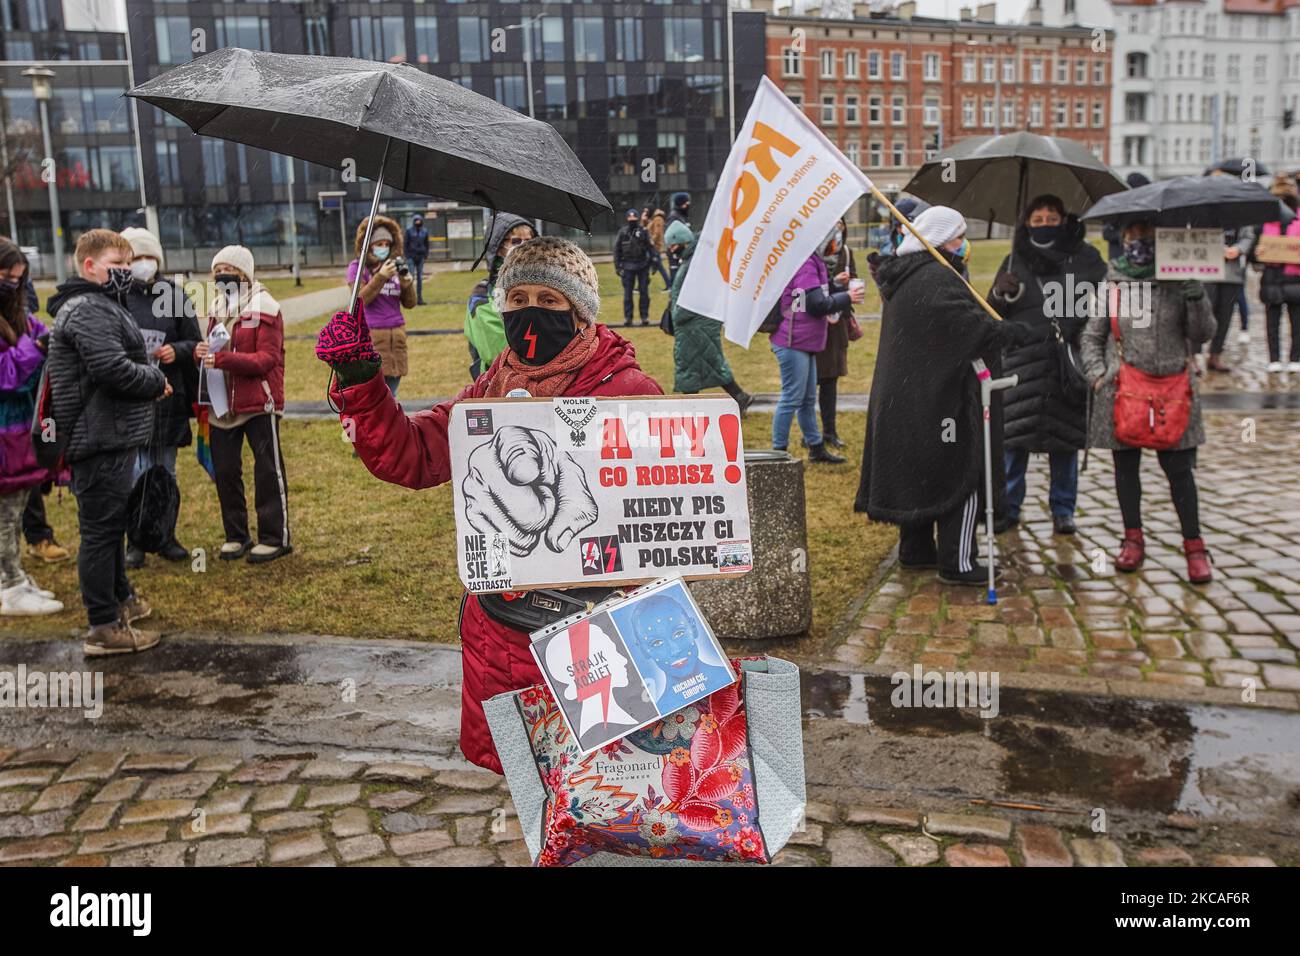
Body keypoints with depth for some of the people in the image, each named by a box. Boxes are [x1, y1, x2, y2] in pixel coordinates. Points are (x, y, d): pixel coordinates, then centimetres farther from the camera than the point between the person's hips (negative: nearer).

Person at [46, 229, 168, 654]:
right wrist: (157, 381, -11)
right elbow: (111, 368, -27)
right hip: (101, 439, -11)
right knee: (101, 527, -5)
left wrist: (150, 379, 3)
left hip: (112, 435, 11)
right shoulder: (88, 310, -16)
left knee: (111, 522, 22)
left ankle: (121, 598, 38)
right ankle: (104, 628, 2)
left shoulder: (102, 306, 19)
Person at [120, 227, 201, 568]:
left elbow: (194, 342, 7)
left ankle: (166, 536, 25)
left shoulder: (174, 293, 4)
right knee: (136, 471, 0)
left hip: (169, 395, 3)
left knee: (166, 470, 12)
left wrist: (176, 351, -12)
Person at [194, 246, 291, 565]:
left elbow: (267, 359, -16)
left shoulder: (264, 309, -8)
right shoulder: (216, 309, 14)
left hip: (259, 403, -7)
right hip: (222, 404, 7)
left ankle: (275, 537, 10)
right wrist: (201, 352, -7)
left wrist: (223, 358, -26)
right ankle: (236, 535, 22)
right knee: (225, 470, 10)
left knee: (268, 470, 1)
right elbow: (213, 354, 17)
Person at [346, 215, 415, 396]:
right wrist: (381, 277, -20)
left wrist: (407, 283, -8)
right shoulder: (357, 267, -1)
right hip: (371, 335, -5)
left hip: (397, 334, 5)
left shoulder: (395, 266, 12)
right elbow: (361, 300, -13)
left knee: (390, 396, 10)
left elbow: (409, 303, 11)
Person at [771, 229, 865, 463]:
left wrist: (833, 283, 11)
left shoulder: (811, 261, 14)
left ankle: (816, 447, 27)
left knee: (808, 398, 17)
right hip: (794, 342, -11)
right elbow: (817, 304, -21)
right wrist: (847, 298, -9)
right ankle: (778, 451, 3)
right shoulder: (805, 264, -19)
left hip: (804, 342, 11)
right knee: (792, 398, -5)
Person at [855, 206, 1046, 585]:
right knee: (960, 475, -3)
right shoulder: (938, 278, -17)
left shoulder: (902, 276, 15)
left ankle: (916, 550, 27)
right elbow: (966, 322, -28)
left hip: (903, 395, 10)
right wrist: (1014, 332, -24)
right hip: (937, 396, -10)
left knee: (916, 471, 17)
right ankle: (957, 563, 0)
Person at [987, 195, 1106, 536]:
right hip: (1022, 361, 1)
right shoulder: (1015, 261, 11)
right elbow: (993, 313, 12)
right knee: (1013, 434, -2)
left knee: (1063, 437, 5)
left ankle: (1063, 510, 17)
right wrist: (1001, 293, -9)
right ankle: (1008, 507, 11)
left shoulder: (1084, 257, 7)